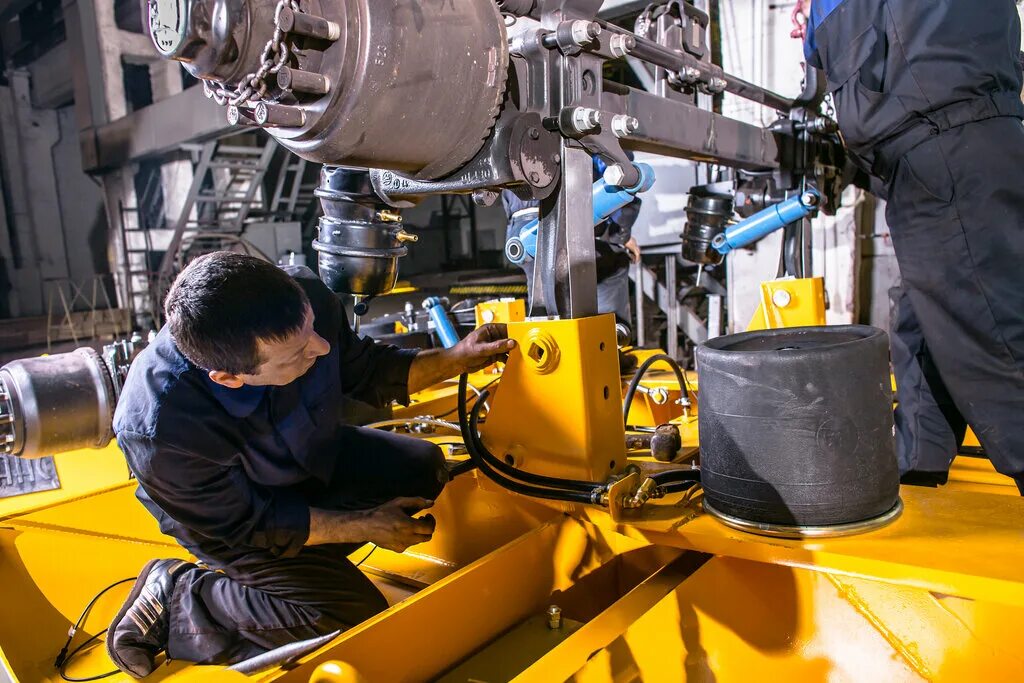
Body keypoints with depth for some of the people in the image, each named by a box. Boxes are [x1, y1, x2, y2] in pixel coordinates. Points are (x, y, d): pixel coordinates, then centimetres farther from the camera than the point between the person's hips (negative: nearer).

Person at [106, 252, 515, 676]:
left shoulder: (305, 300, -29)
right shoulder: (161, 433, -40)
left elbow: (364, 371, -6)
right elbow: (242, 526, -22)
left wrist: (455, 360, -16)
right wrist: (364, 526, -19)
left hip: (315, 455, 6)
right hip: (236, 516, -5)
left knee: (424, 469, -5)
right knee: (352, 614, -14)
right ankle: (178, 600, 0)